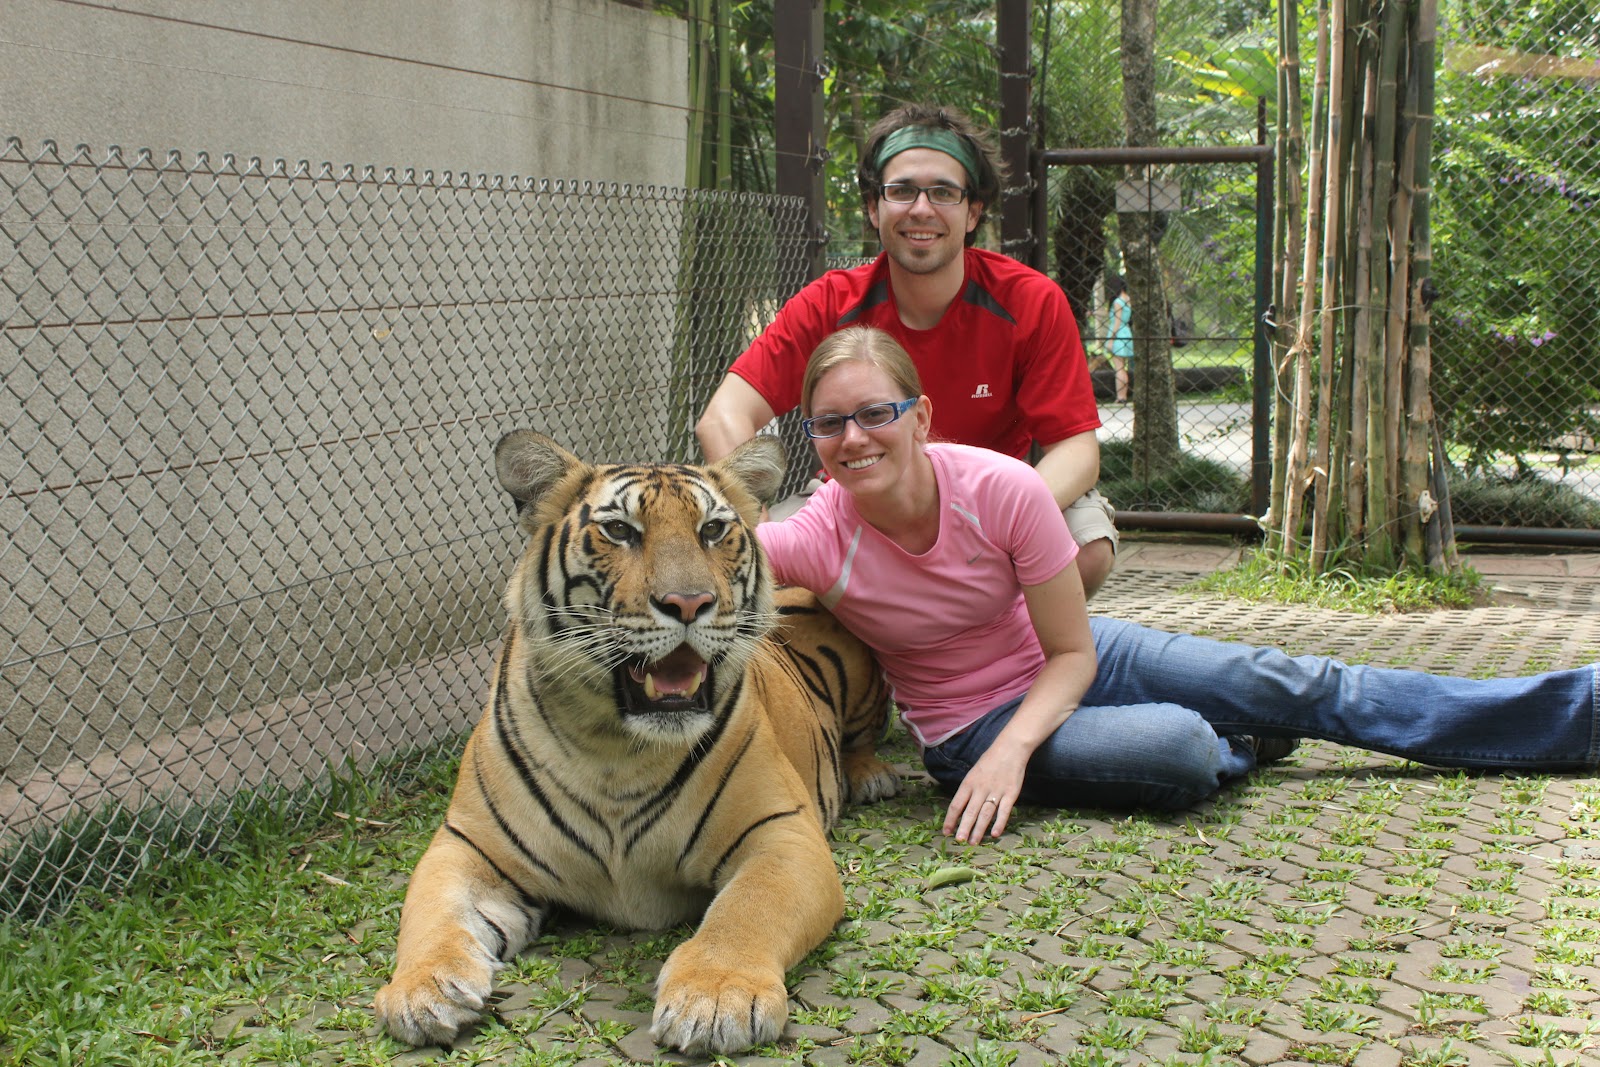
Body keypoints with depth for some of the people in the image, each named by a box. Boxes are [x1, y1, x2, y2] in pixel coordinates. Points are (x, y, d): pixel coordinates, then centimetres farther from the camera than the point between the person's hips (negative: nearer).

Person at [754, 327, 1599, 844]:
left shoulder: (1003, 490, -23)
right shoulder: (816, 542, -25)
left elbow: (1073, 653, -15)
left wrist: (1013, 749, -30)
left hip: (1059, 665, 2)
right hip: (968, 725, -2)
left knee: (1287, 685, -4)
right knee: (1181, 750, -29)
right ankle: (1239, 749, 10)